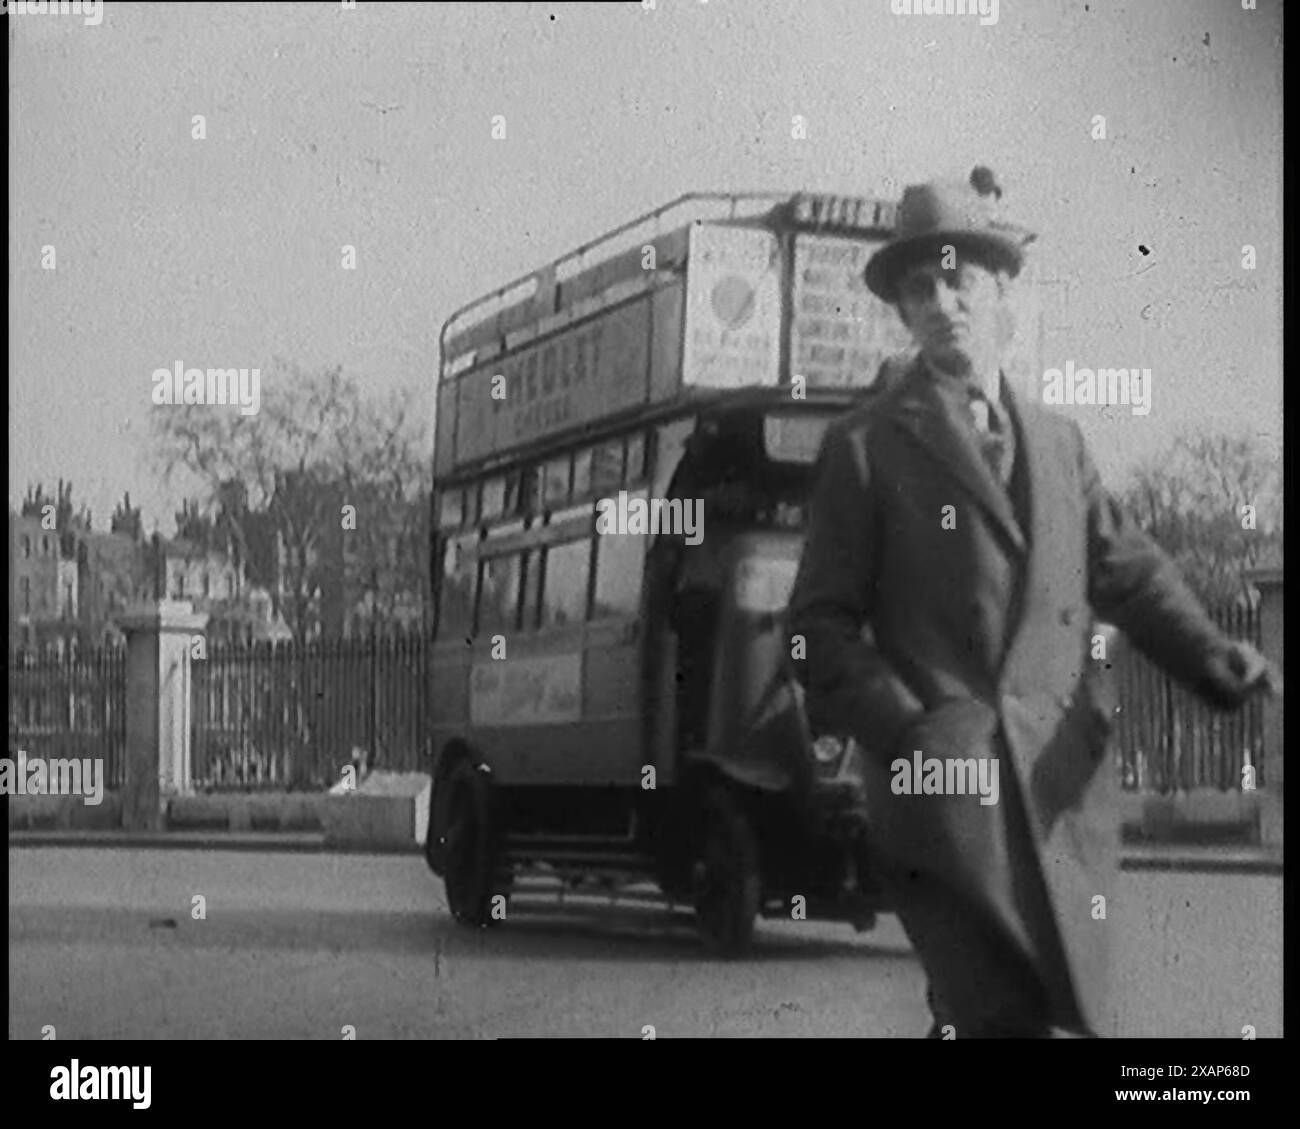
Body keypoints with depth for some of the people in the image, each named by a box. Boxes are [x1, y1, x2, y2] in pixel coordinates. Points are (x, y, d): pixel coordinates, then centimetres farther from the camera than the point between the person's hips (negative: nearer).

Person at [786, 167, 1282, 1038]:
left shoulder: (1060, 440, 20)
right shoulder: (866, 445, 6)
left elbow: (1127, 569, 16)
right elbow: (822, 625, 3)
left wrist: (1216, 659, -3)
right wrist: (904, 725, -12)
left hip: (1066, 782, 5)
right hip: (939, 775, -5)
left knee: (1078, 1013, 4)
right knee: (1003, 1014, -13)